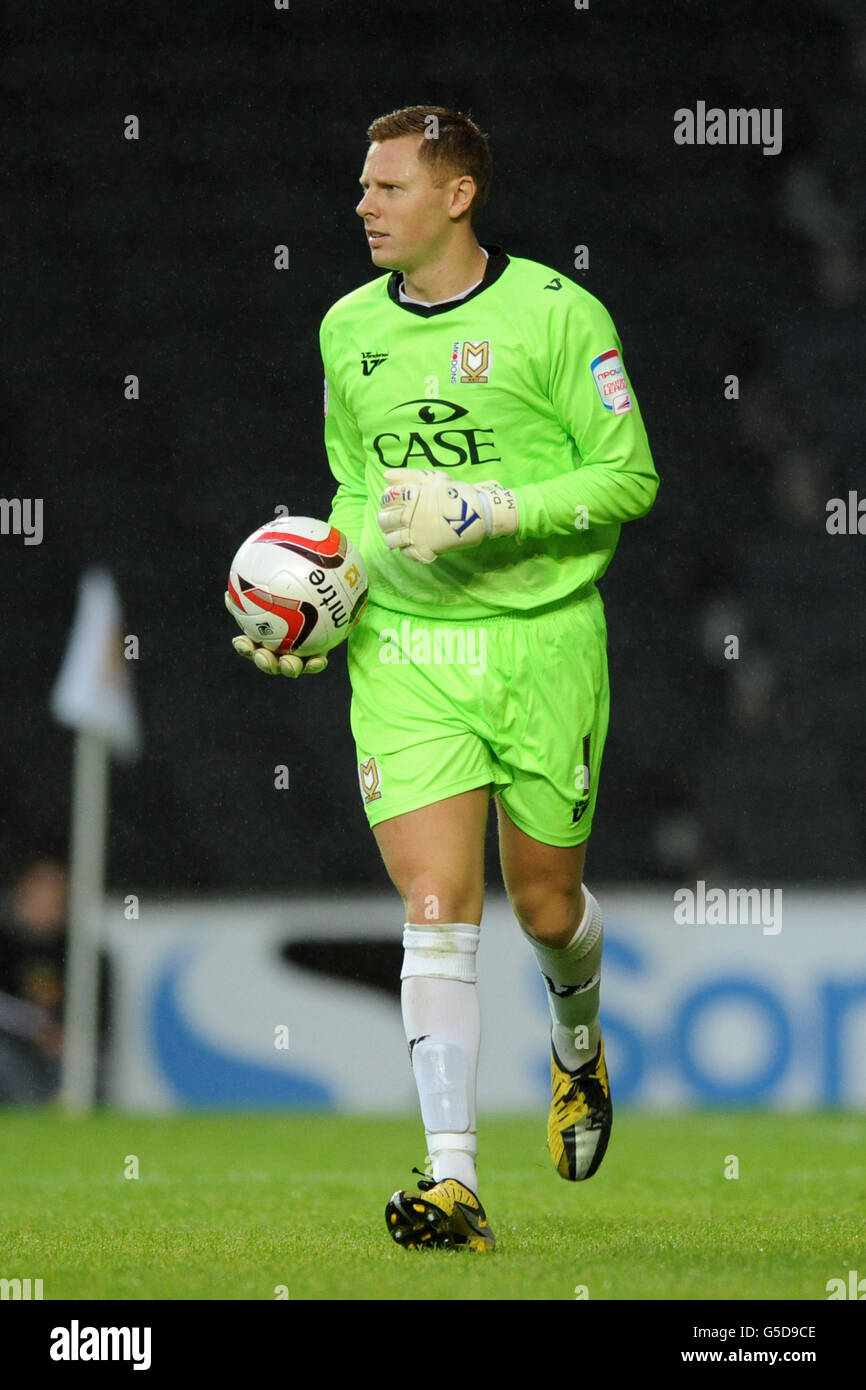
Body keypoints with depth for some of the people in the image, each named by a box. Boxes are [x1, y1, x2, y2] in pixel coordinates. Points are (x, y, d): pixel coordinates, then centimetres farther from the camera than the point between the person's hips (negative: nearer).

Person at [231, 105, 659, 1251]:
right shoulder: (349, 329, 8)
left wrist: (485, 511, -18)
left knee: (546, 905, 10)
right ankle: (454, 1182, -15)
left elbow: (626, 478, -7)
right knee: (435, 909, -10)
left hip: (541, 636, -3)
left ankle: (577, 1041, 47)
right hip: (402, 646, 3)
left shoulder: (557, 314, -7)